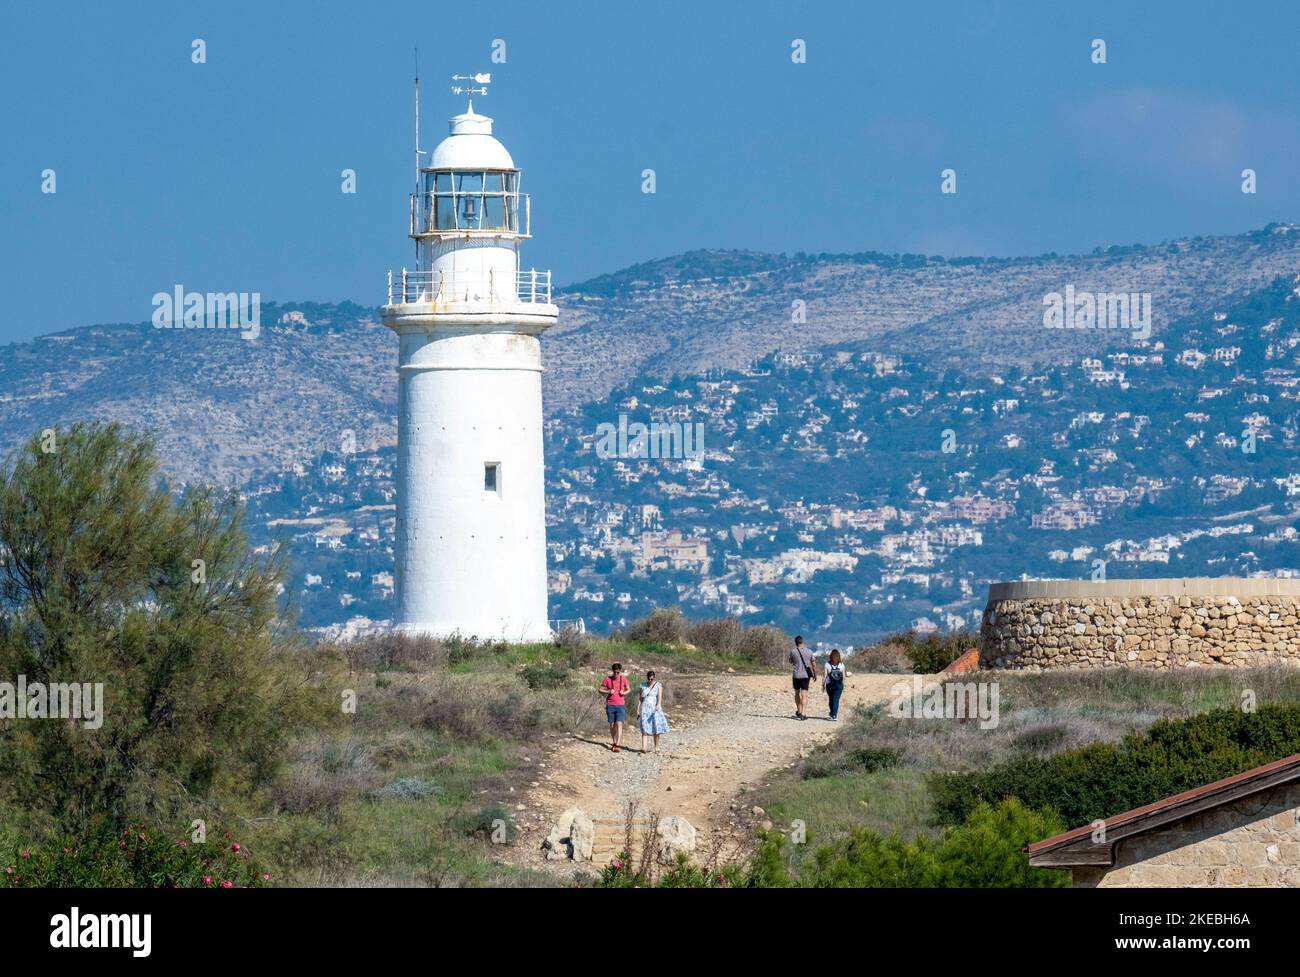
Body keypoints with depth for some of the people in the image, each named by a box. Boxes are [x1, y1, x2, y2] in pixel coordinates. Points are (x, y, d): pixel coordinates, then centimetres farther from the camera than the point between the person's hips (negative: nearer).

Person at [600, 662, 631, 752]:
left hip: (620, 705, -1)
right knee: (612, 725, 8)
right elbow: (601, 690, 3)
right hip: (610, 705, 1)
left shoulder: (623, 679, 0)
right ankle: (613, 743, 23)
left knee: (619, 724, -13)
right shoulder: (608, 679, -2)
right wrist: (608, 692, -15)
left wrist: (624, 692, -9)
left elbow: (628, 689, 13)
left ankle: (617, 745, -18)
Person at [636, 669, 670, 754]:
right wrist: (638, 710, 9)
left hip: (655, 709, -1)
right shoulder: (643, 685, 10)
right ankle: (643, 747, -21)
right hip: (645, 709, 1)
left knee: (656, 729, -1)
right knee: (644, 728, -11)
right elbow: (640, 698, 13)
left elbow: (660, 696, -10)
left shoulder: (658, 685, 3)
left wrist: (658, 705, -28)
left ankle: (656, 748, 9)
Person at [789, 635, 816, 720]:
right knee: (804, 695, -2)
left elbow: (791, 662, 14)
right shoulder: (809, 652, -1)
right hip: (806, 675, 0)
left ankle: (799, 711, 26)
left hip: (796, 675, 0)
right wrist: (815, 674, 20)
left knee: (797, 693, 19)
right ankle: (803, 713, -10)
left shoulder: (793, 652, -5)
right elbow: (813, 665, 6)